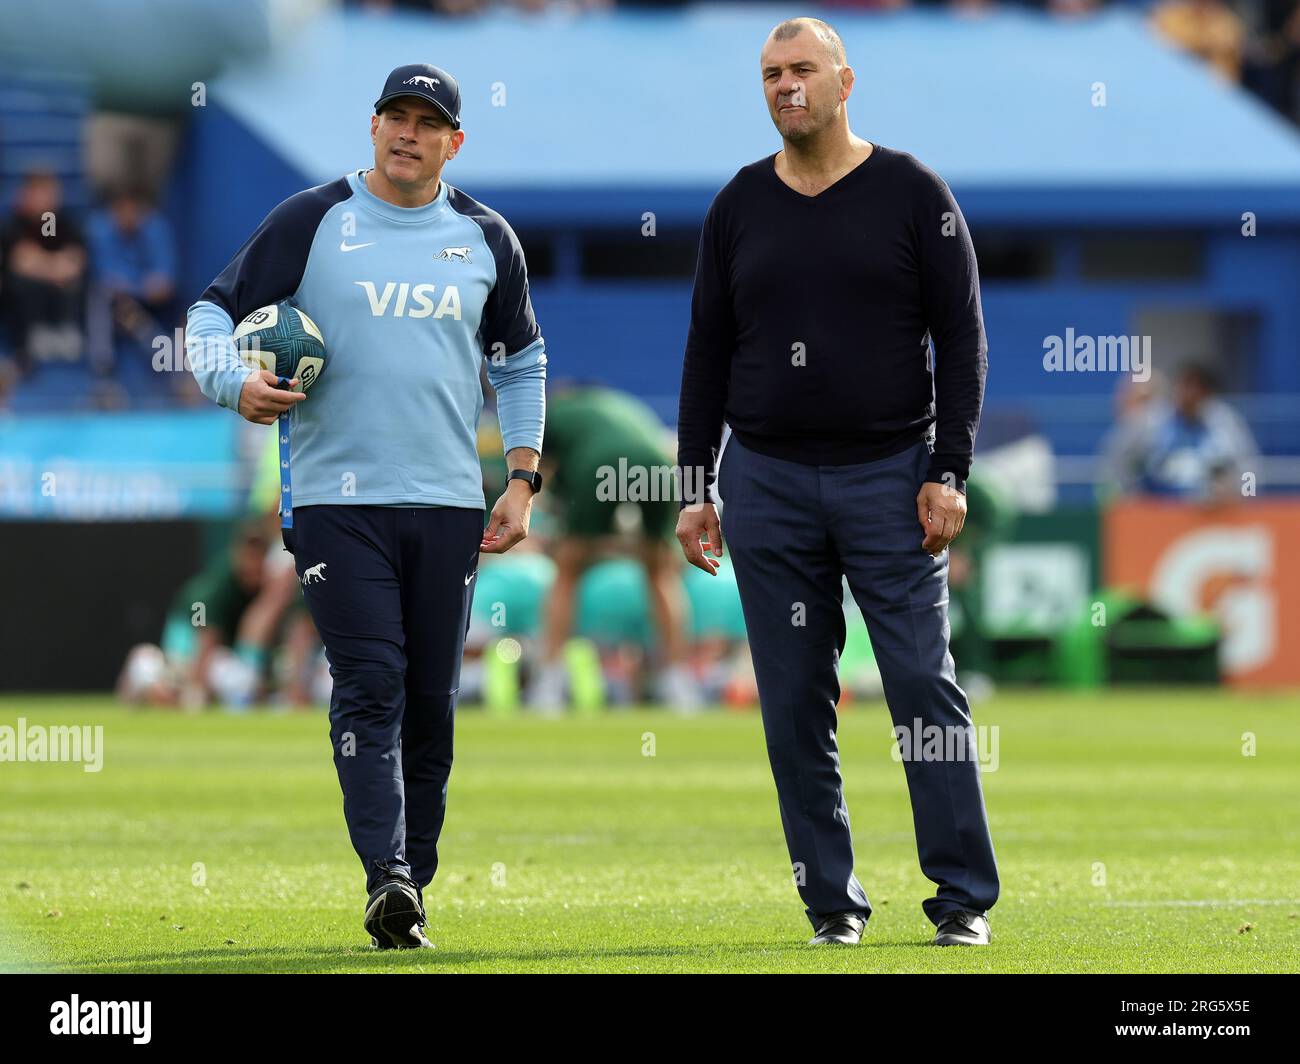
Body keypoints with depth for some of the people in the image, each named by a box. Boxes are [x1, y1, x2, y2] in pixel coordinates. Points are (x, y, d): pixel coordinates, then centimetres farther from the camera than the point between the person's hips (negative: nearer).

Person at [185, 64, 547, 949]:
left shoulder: (486, 238, 11)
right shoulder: (312, 222, 1)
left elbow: (522, 360, 20)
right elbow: (216, 310, 5)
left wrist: (522, 478, 11)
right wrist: (235, 383, -17)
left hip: (449, 504, 3)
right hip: (337, 500, -3)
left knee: (432, 701, 4)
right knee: (370, 686, -14)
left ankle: (412, 888, 12)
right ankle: (386, 878, -22)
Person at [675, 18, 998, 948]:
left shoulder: (913, 193, 0)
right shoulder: (739, 206, 8)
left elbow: (962, 338, -1)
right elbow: (707, 354, 12)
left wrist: (949, 472, -8)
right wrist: (695, 487, 7)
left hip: (891, 474, -3)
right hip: (768, 482, 3)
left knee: (926, 689, -6)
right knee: (795, 706, 3)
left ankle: (964, 899, -1)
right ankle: (832, 902, 10)